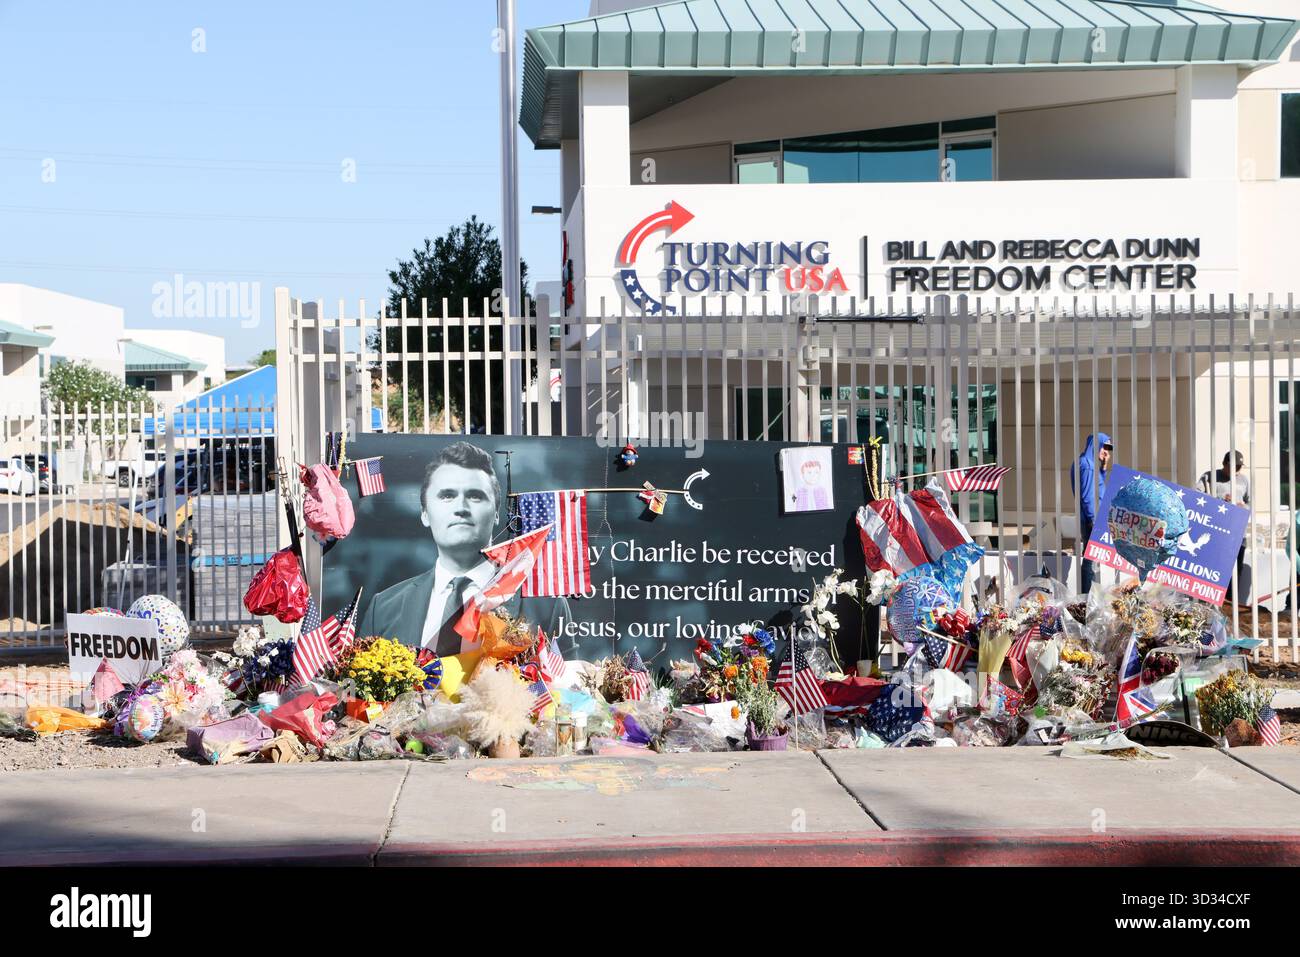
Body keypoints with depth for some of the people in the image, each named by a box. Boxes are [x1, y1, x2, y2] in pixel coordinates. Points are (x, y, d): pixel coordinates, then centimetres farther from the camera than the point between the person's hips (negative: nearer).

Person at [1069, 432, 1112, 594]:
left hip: (1090, 519, 10)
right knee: (1092, 559, -7)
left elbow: (1099, 488, 23)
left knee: (1090, 558, 14)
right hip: (1091, 519, -10)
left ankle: (1085, 595, 19)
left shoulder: (1090, 463, 16)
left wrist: (1103, 468, 14)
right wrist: (1094, 520, -19)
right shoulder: (1087, 465, -15)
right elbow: (1087, 495, -19)